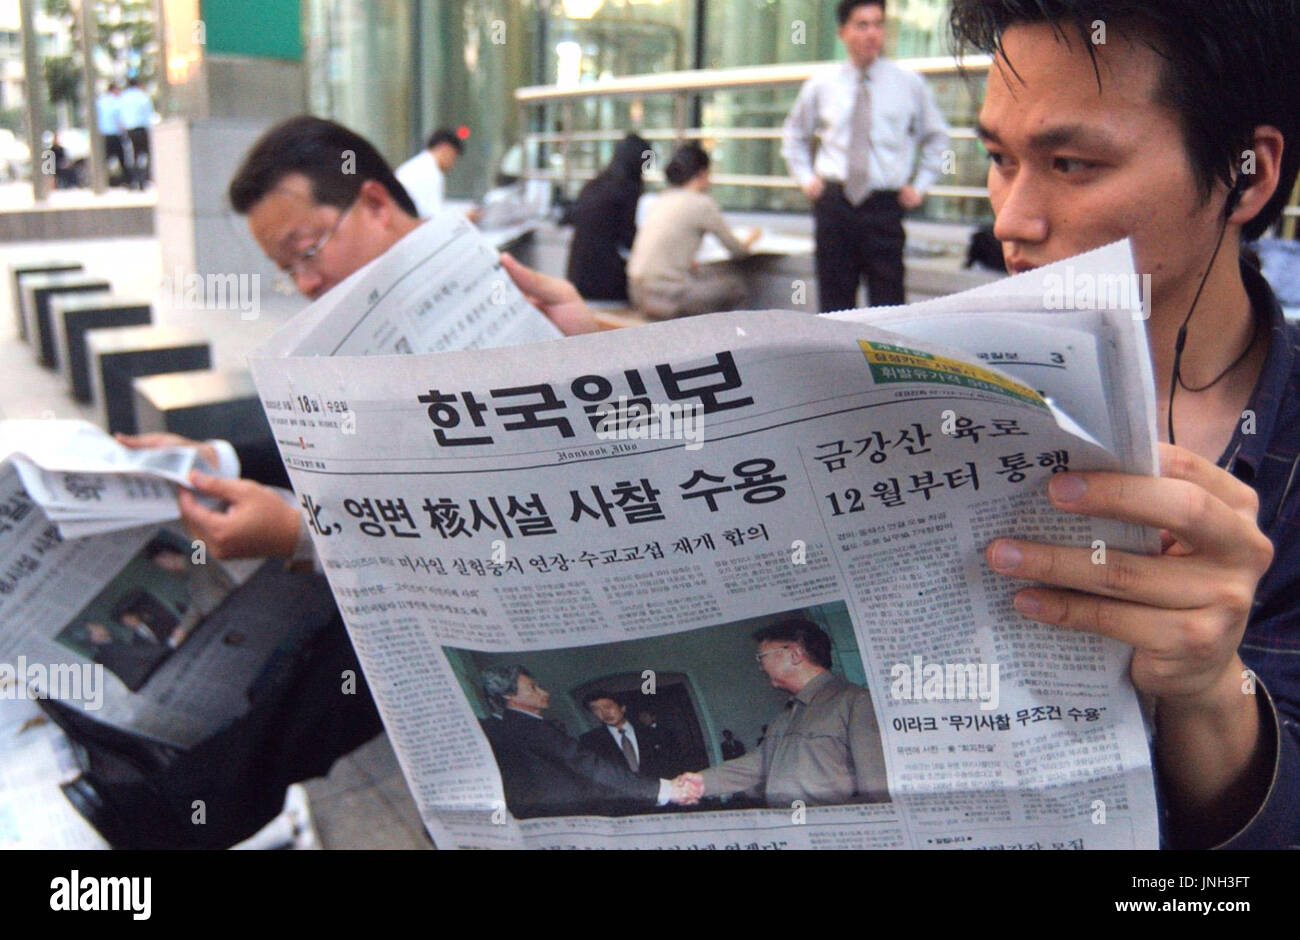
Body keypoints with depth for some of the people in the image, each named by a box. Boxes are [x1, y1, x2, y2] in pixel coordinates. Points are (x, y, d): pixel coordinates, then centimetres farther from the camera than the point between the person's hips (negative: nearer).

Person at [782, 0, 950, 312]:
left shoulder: (909, 84, 5)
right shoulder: (821, 85, 8)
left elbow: (937, 137, 16)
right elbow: (794, 135, 23)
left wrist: (919, 186, 6)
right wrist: (806, 178, 10)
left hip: (885, 206, -1)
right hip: (833, 203, 2)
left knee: (887, 298, -5)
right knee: (835, 299, 5)